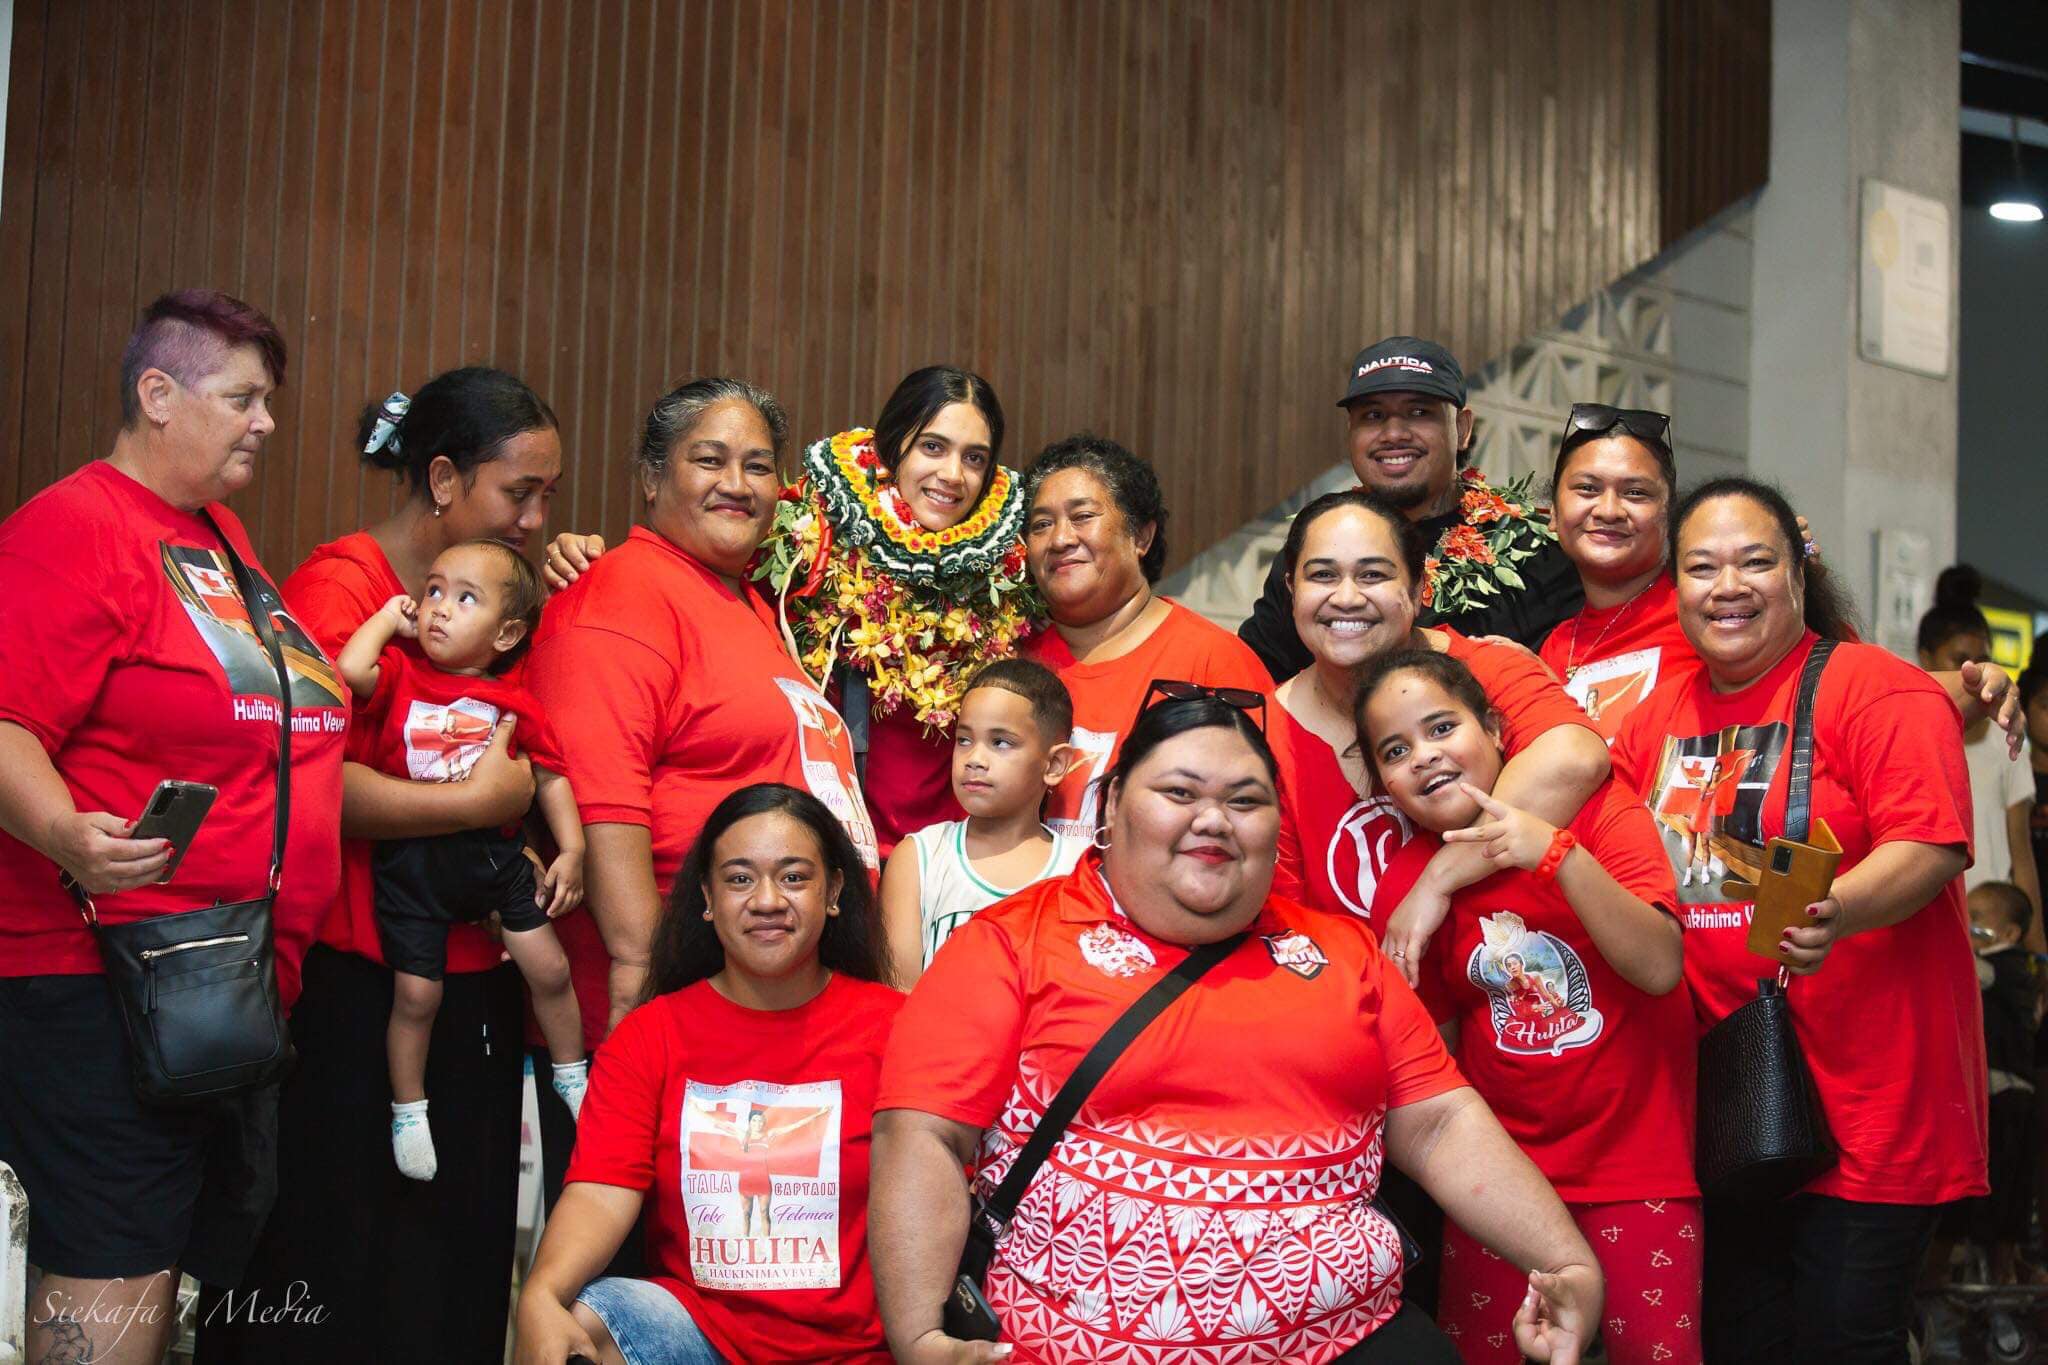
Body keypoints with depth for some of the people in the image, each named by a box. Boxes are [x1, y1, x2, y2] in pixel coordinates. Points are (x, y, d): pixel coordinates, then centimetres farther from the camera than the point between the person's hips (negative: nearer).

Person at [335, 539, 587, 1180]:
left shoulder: (515, 705, 2)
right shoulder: (402, 675, 0)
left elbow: (550, 777, 9)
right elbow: (351, 669, -21)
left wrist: (571, 849, 1)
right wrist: (390, 616, -6)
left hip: (494, 854, 1)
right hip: (411, 861, -1)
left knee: (549, 966, 0)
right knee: (417, 992, 1)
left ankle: (572, 1073, 25)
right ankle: (407, 1110, 22)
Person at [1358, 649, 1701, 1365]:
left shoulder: (1600, 812, -8)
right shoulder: (1405, 883, 0)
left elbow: (1660, 969, -22)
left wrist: (1556, 852, -29)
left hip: (1636, 1159, -3)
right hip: (1501, 1165, 3)